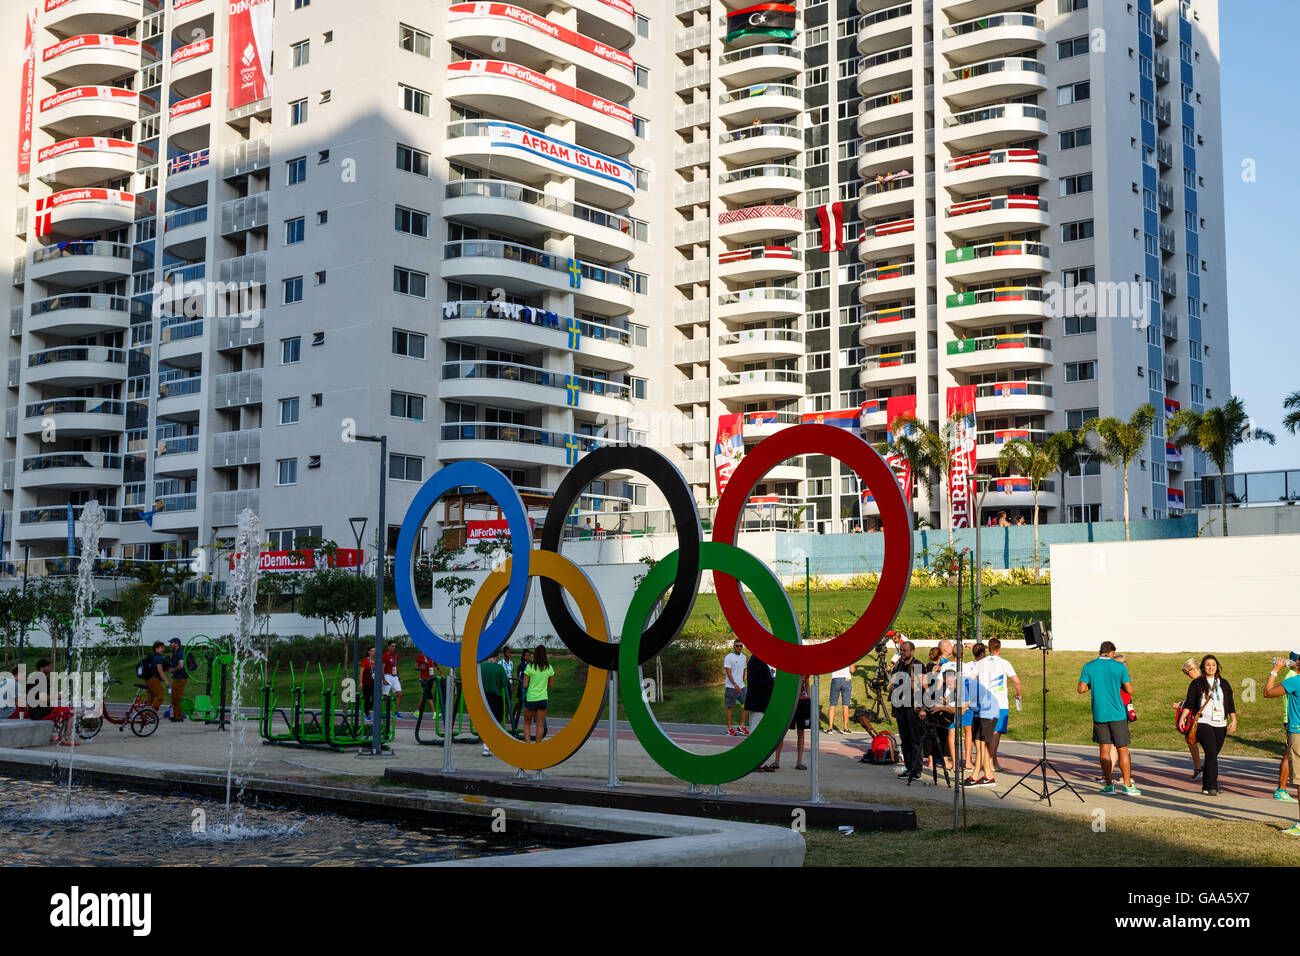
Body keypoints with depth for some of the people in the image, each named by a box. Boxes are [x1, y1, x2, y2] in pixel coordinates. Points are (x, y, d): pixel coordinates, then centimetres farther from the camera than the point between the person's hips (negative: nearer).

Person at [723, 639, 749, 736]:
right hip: (731, 687, -7)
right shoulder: (728, 657, -10)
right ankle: (729, 729, 7)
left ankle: (741, 727, 12)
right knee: (730, 708, 0)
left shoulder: (743, 657, 13)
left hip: (741, 686, 7)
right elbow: (728, 673, -17)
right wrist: (735, 685, -26)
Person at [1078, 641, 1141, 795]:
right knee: (1122, 750, 6)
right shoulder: (1119, 667, -4)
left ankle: (1109, 785, 6)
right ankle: (1127, 786, 8)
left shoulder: (1089, 666, 1)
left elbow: (1081, 689, 1)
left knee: (1104, 748, 6)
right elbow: (1130, 690, -2)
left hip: (1099, 714, 2)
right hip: (1117, 714, -1)